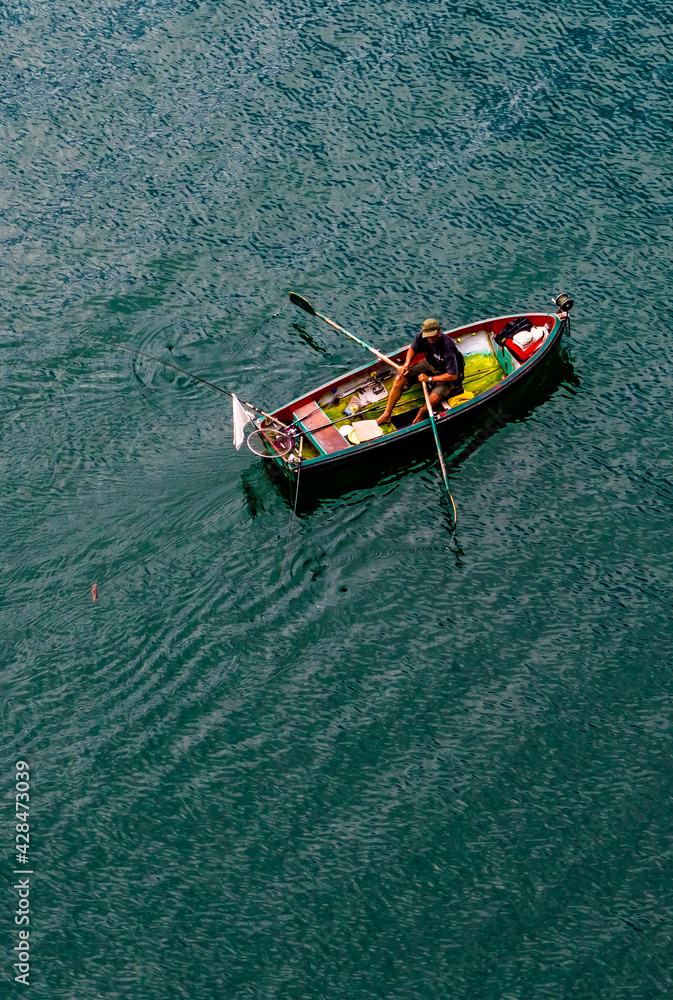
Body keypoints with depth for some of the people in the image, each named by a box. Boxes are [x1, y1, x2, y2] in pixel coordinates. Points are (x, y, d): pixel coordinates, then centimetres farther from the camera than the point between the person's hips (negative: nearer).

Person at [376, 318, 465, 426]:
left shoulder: (447, 347, -36)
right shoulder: (422, 336, -19)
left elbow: (453, 376, -32)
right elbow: (413, 349, 6)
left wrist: (430, 379, -27)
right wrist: (407, 364, -12)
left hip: (446, 374, -6)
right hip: (429, 364, 6)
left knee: (434, 398, -33)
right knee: (400, 378, -11)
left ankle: (419, 419, -1)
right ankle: (387, 414, -2)